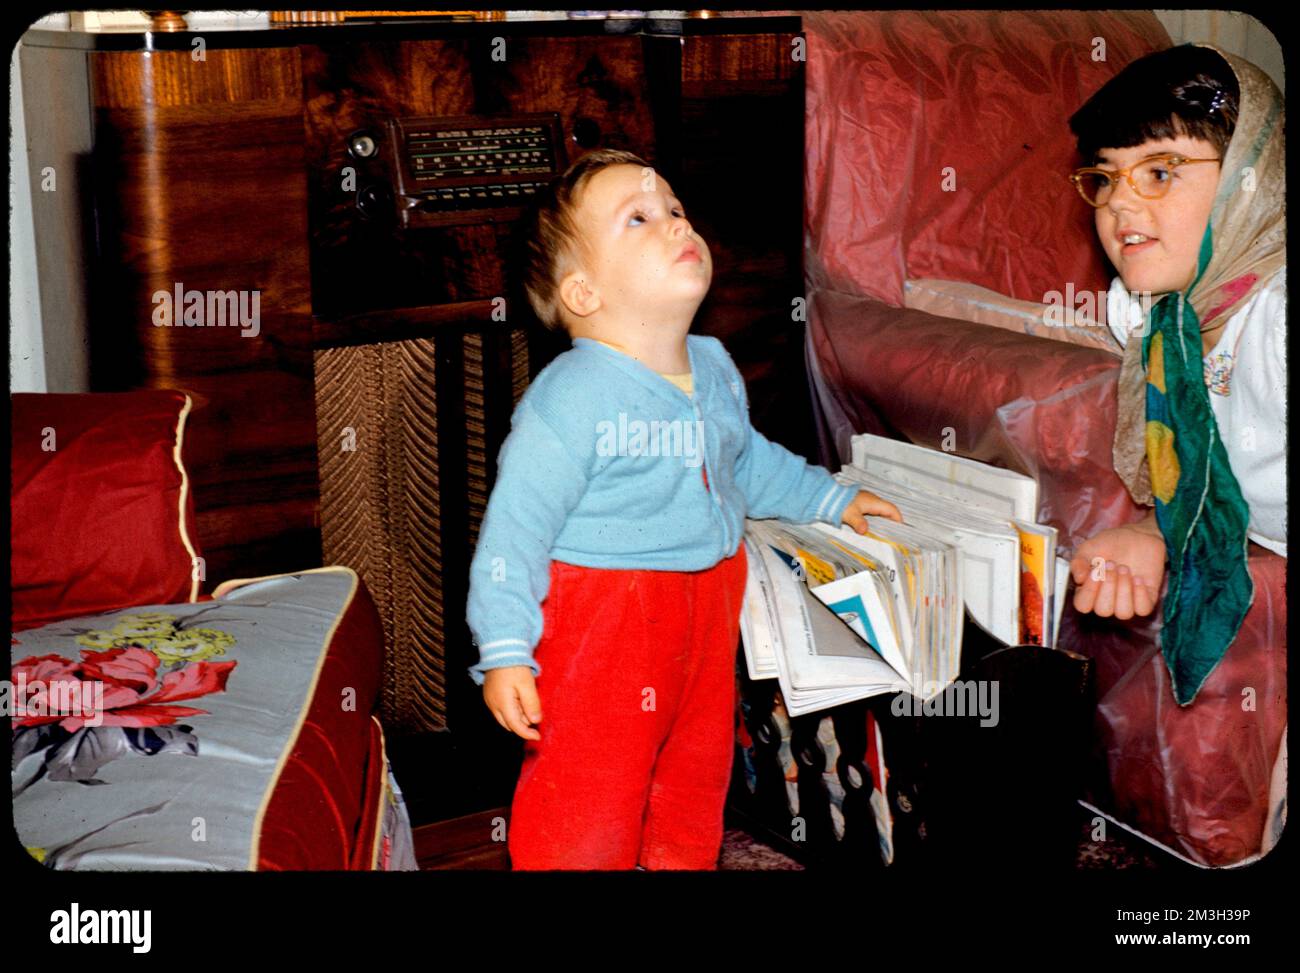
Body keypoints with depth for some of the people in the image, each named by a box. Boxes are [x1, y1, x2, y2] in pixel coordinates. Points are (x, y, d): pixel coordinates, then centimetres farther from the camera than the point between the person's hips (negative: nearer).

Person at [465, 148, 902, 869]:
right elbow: (515, 529, -20)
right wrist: (505, 651, -24)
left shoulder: (715, 369, 4)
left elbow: (748, 463, 24)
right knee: (590, 795, -2)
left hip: (707, 606, 8)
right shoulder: (568, 401, -21)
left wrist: (832, 500, 29)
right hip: (600, 615, -8)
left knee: (698, 769, 22)